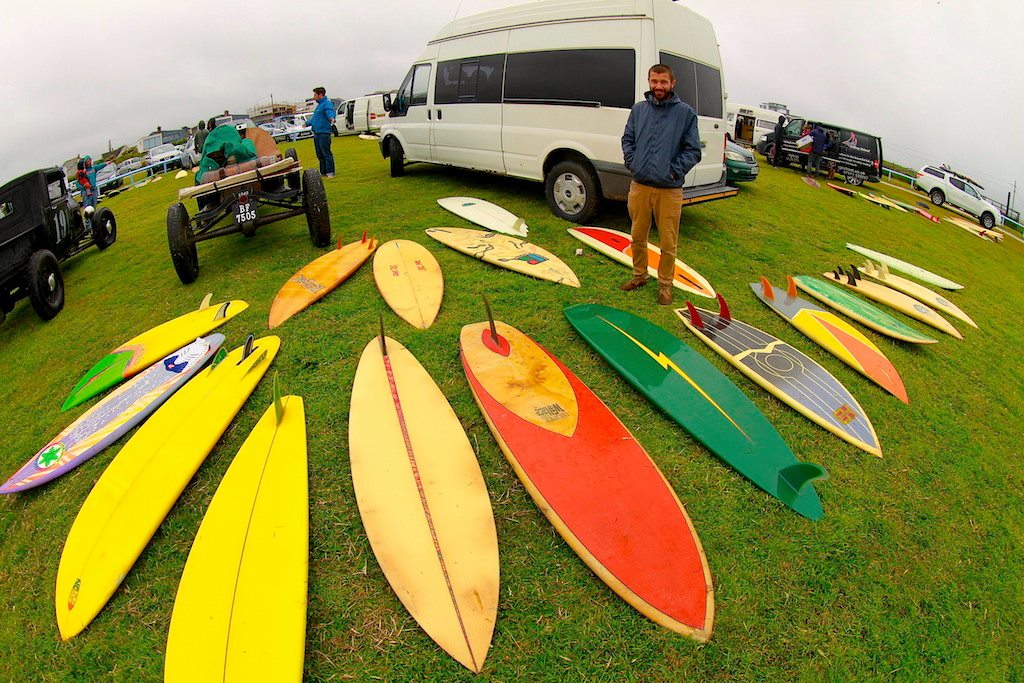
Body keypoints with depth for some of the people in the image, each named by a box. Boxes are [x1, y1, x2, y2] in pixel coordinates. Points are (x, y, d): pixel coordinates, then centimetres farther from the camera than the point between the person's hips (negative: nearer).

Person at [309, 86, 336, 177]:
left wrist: (331, 118, -51)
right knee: (320, 155, 12)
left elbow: (330, 112, -29)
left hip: (323, 133, -10)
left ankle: (330, 172, -5)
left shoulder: (327, 103, -7)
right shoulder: (319, 105, 23)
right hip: (316, 133, 10)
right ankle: (323, 172, 19)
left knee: (326, 154, -9)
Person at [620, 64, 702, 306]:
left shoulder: (686, 112, 0)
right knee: (638, 237, 13)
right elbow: (627, 139, 15)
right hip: (639, 186, 3)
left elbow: (693, 150, 0)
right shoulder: (639, 109, 9)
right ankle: (639, 276, 32)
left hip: (669, 189, -3)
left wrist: (674, 171, -9)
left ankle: (665, 284, 17)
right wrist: (632, 163, 1)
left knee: (668, 243, 2)